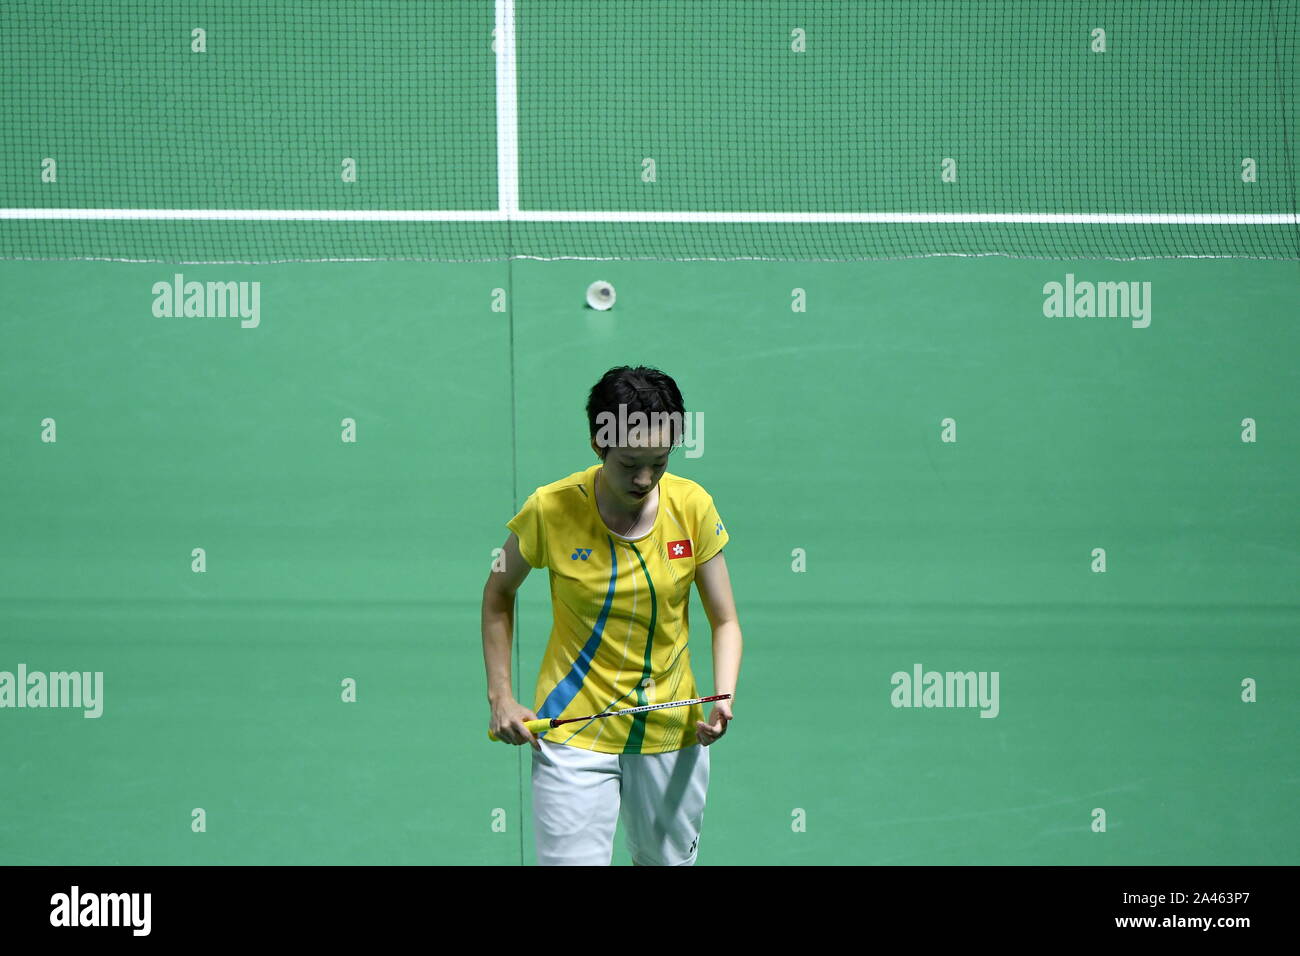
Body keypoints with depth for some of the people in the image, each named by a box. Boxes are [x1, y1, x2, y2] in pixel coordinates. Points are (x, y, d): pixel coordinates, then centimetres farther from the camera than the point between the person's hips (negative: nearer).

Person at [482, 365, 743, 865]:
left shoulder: (693, 507, -7)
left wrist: (723, 698, -17)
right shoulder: (550, 510, -12)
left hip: (672, 731, 3)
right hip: (574, 735, -2)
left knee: (669, 859, 11)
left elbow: (724, 622, 1)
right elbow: (498, 594, 6)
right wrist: (500, 696, -1)